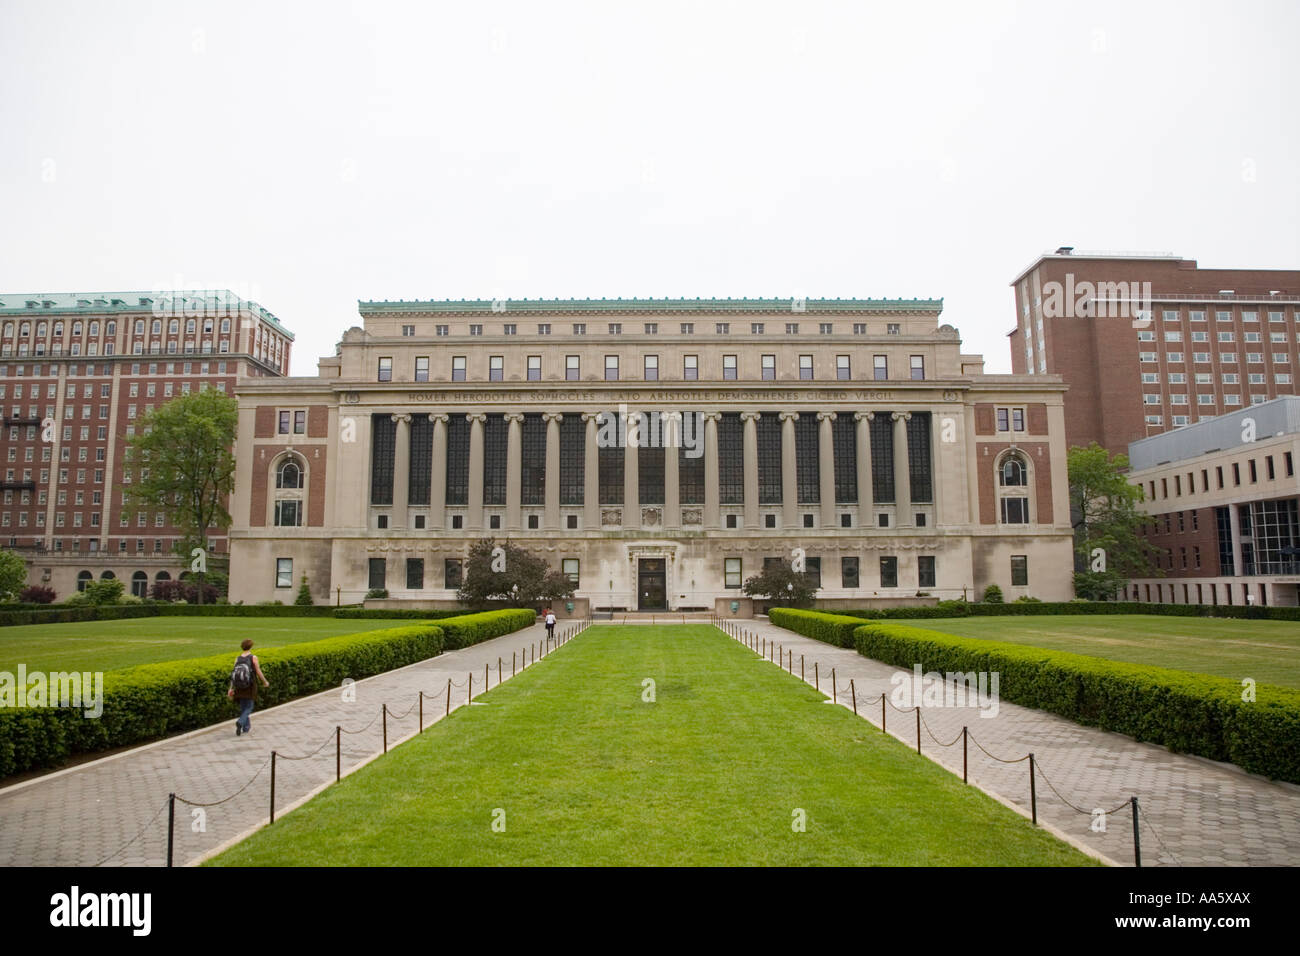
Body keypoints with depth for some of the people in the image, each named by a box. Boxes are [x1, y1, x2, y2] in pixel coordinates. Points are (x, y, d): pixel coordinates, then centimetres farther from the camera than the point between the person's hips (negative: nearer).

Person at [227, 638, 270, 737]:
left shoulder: (237, 659, 1)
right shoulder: (253, 657, -11)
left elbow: (234, 674, -2)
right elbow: (258, 672, -8)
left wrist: (231, 689, -1)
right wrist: (265, 682, 6)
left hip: (240, 687, 4)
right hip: (250, 688, -4)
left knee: (243, 708, 16)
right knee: (249, 708, 3)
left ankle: (246, 728, 21)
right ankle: (240, 722, -21)